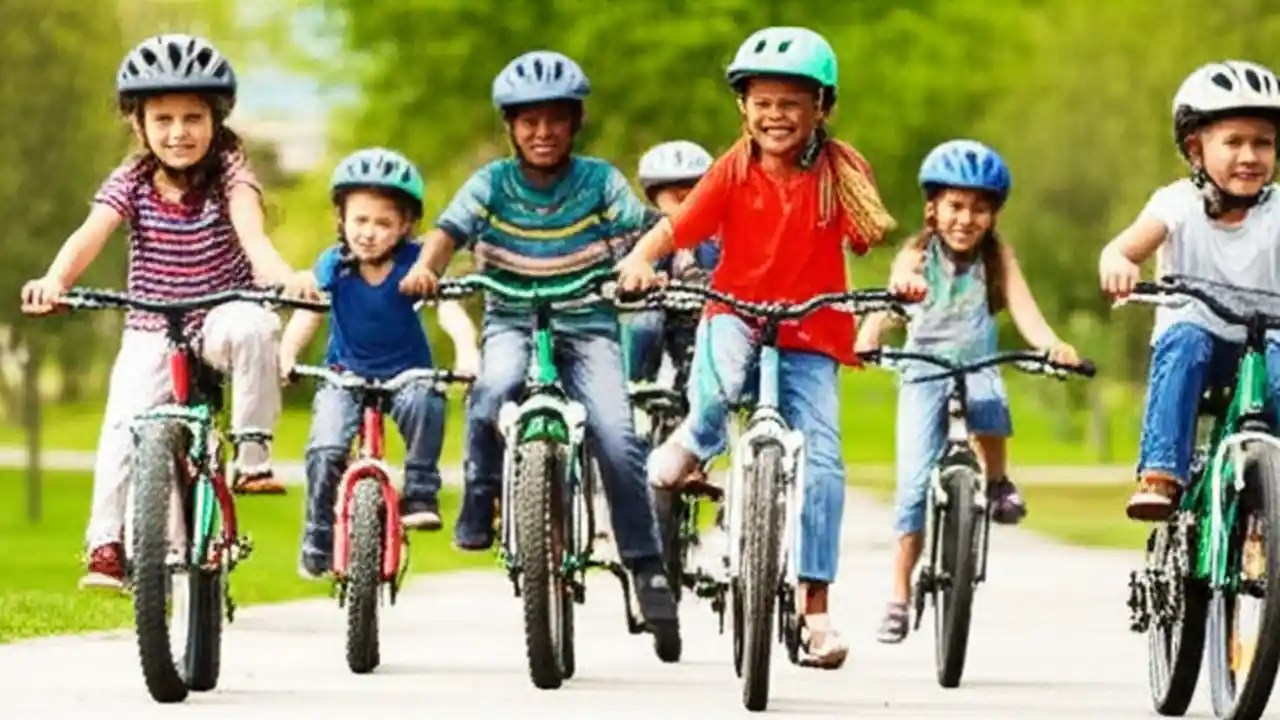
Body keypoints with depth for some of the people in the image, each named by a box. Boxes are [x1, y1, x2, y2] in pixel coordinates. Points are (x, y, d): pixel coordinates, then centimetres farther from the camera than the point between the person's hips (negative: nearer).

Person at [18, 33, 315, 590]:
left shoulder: (228, 174, -9)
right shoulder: (130, 182, -6)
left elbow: (251, 233, -27)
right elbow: (90, 235, -21)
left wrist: (284, 277, -49)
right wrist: (54, 281, -43)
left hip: (219, 319, -2)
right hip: (152, 331, 2)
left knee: (252, 329, -35)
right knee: (125, 424, -16)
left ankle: (252, 455, -21)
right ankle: (107, 544, -6)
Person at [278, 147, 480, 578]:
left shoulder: (415, 264, -14)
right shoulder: (333, 266, -10)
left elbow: (449, 309, -25)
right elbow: (306, 315, -14)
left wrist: (466, 352, -43)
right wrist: (285, 356, -33)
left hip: (406, 372, -1)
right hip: (346, 374, 1)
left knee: (425, 404, -34)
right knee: (325, 450, -19)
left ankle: (420, 495, -18)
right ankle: (317, 544, -3)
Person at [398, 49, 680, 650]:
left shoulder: (600, 182, -1)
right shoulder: (492, 183, 1)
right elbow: (449, 230, -11)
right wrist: (425, 267, -32)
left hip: (586, 324, 0)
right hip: (512, 322, 0)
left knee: (616, 435, -20)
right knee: (494, 387, -34)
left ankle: (647, 567, -9)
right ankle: (479, 503, -13)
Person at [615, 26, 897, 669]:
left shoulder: (840, 169, -3)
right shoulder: (734, 171, -3)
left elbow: (871, 237, -10)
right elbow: (675, 227, -9)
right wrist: (639, 259, -29)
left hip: (809, 338, 1)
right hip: (735, 319, -1)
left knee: (822, 461, -12)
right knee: (719, 380, -37)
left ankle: (814, 607, -2)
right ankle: (694, 441, 2)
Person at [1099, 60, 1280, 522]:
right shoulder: (1179, 204, -10)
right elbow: (1124, 246, -25)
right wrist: (1117, 264, -51)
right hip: (1197, 352, 0)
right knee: (1184, 340, -33)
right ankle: (1161, 475, -36)